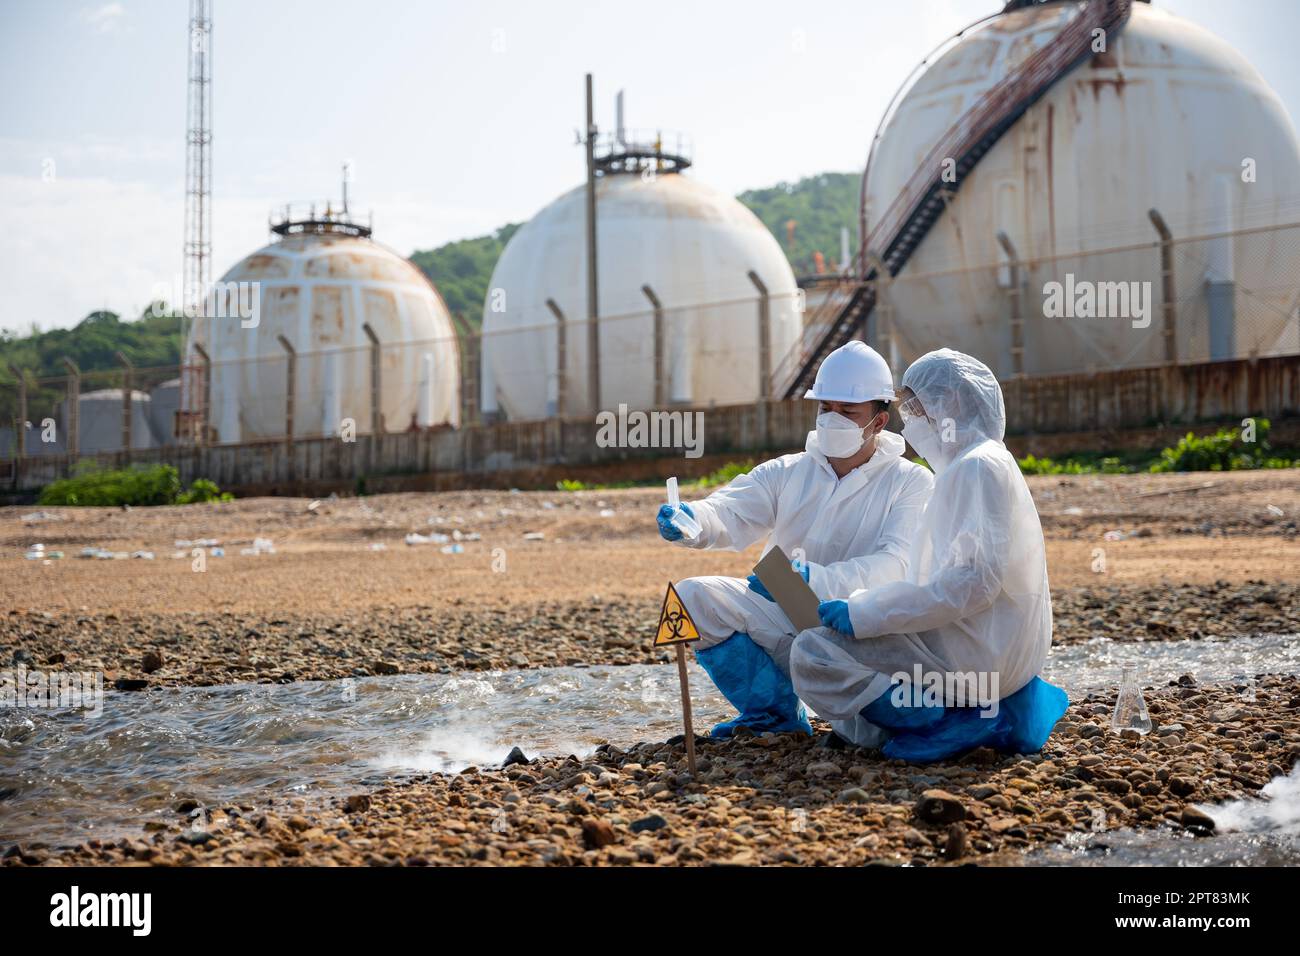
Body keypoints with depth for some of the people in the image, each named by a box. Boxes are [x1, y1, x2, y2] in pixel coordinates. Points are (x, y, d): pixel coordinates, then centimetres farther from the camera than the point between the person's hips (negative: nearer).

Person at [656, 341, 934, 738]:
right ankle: (778, 713, -1)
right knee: (694, 595, -16)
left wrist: (813, 578, -35)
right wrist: (690, 520, -32)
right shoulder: (788, 472, 10)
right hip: (782, 623, 5)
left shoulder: (911, 482, -1)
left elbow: (895, 565, -17)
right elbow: (731, 512, -6)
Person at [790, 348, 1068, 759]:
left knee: (812, 654, -16)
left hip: (980, 651, -11)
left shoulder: (979, 466, -13)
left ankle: (950, 723, -15)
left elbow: (973, 581, -23)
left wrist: (862, 614, -20)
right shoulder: (964, 465, 19)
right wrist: (861, 605, 9)